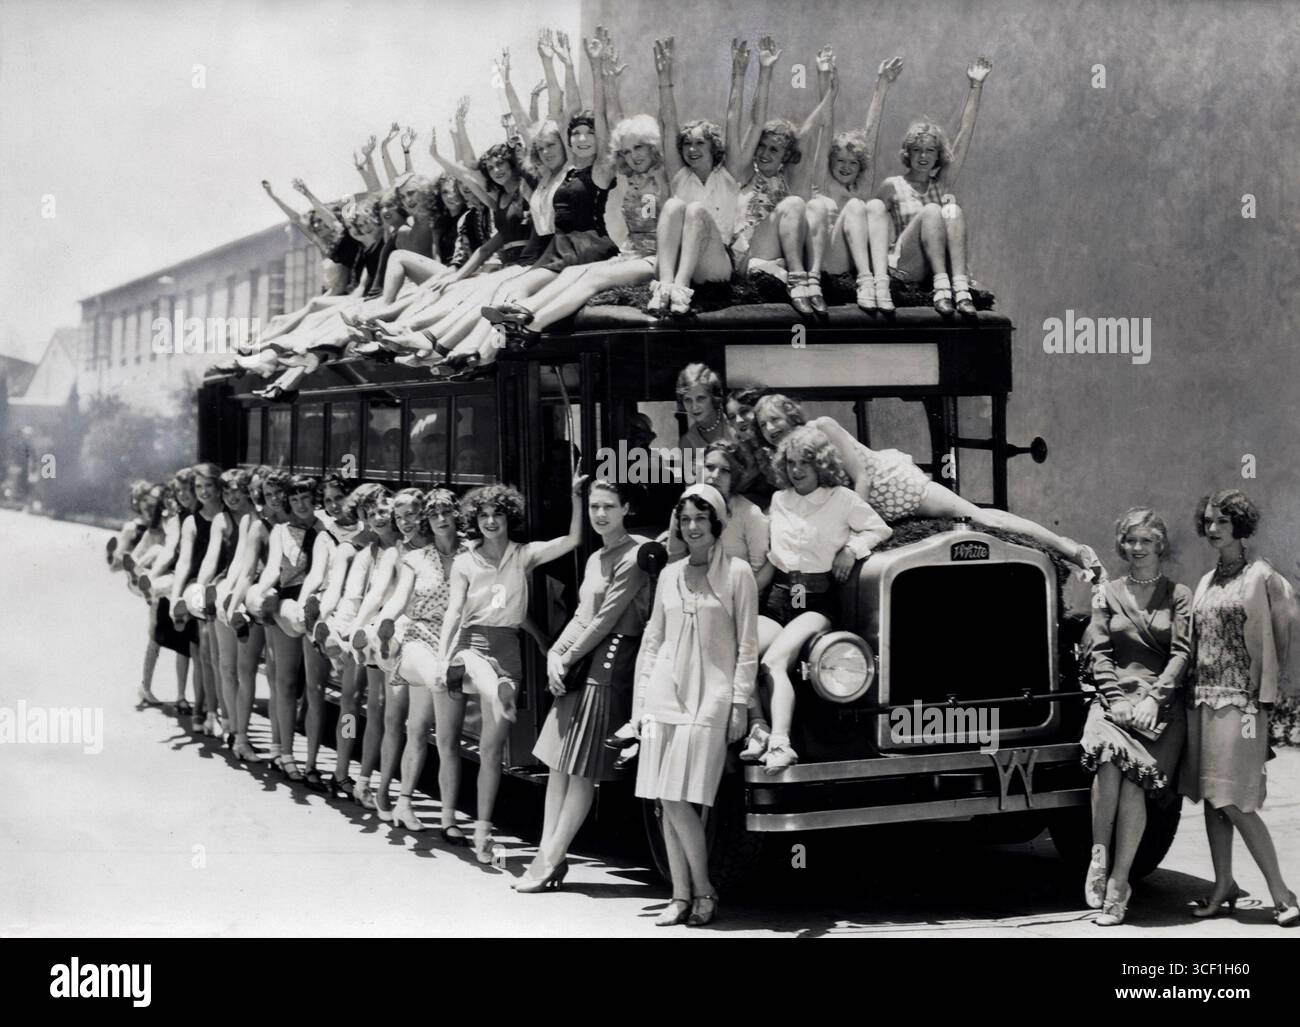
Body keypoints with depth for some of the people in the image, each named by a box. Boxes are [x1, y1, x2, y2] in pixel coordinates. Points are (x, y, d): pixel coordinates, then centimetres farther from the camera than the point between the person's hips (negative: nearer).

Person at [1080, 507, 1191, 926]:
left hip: (1161, 705, -1)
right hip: (1115, 697, 1)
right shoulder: (1107, 594, 16)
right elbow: (1099, 652, 9)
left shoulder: (1178, 595, 11)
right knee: (1109, 763, -30)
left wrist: (1152, 698, -11)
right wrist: (1116, 699, -6)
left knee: (1133, 784, -19)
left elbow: (1181, 654, 1)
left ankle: (1118, 884, -13)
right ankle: (1099, 855, -15)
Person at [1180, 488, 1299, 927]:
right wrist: (1190, 689, 8)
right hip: (1203, 697, 7)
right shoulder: (1206, 582, 15)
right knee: (1211, 797, 8)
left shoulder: (1262, 577, -5)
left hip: (1241, 700, -7)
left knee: (1233, 801, -10)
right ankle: (1223, 886, 15)